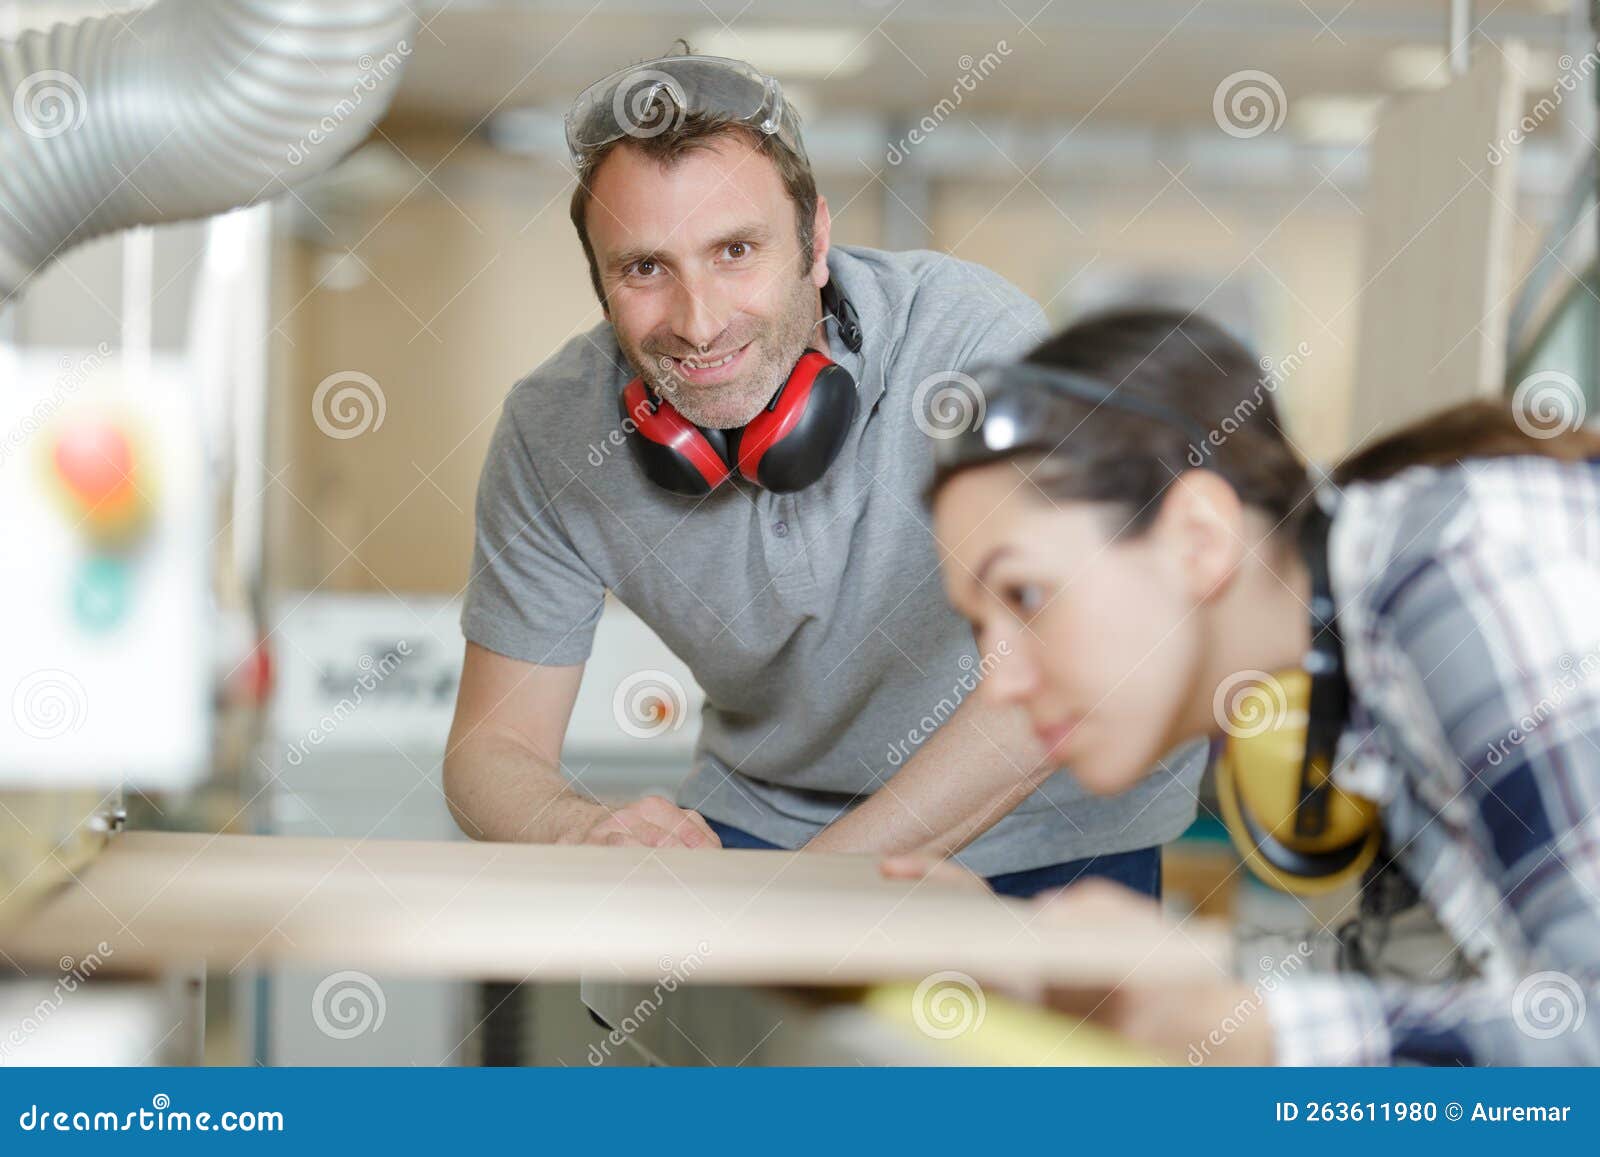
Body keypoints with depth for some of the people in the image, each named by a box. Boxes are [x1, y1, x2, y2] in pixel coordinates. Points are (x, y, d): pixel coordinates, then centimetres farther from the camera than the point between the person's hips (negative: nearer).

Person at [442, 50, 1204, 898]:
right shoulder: (551, 436, -16)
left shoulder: (979, 343, -26)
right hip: (760, 813, 1)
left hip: (1048, 825, -1)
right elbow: (492, 749, -11)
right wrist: (587, 832, -36)